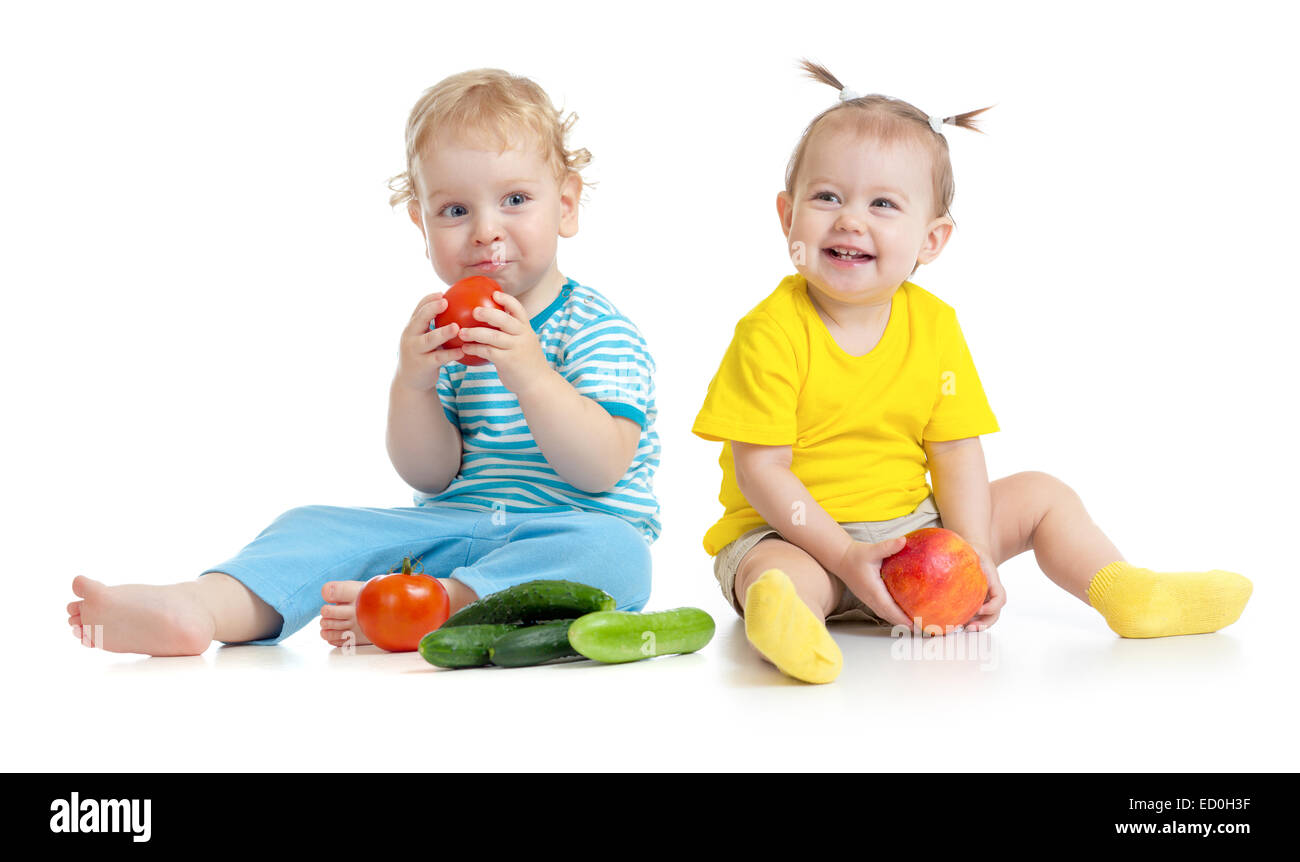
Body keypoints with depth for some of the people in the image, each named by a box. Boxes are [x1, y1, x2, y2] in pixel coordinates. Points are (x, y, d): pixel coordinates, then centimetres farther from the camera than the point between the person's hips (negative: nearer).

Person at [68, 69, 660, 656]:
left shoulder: (597, 331, -5)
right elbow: (431, 476, 1)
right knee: (317, 526, -11)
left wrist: (528, 371, -29)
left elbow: (600, 470, -18)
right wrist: (411, 384, -18)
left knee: (610, 549, -37)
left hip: (559, 539, -4)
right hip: (450, 535, 4)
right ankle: (197, 606, -36)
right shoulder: (445, 331, 9)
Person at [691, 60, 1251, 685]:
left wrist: (973, 556, -16)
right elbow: (760, 470, -19)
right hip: (797, 533, -5)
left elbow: (957, 457, -2)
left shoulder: (935, 328, -2)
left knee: (1041, 495, 6)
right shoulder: (771, 333, -17)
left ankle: (1127, 594, 2)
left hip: (911, 525, 6)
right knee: (775, 574, -38)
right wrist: (845, 556, -26)